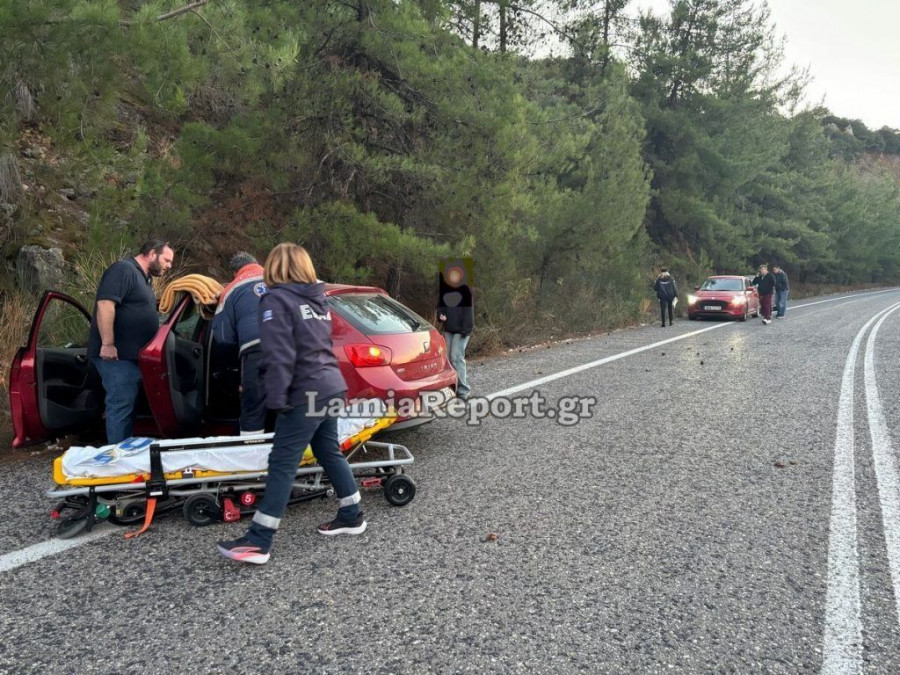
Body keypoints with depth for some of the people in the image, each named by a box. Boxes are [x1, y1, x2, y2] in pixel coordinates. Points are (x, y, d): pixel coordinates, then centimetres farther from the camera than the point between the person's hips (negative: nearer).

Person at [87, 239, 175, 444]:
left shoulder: (144, 278, 20)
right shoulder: (124, 269, -11)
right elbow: (105, 304, -22)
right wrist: (107, 344, -25)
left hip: (133, 354, 10)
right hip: (116, 354, -10)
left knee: (129, 405, 13)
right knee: (121, 404, -8)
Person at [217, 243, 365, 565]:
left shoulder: (276, 300, -8)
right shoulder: (317, 299, 15)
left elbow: (279, 355, -18)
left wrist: (276, 397, -18)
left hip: (306, 394, -8)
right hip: (331, 387, 8)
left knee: (282, 464, -6)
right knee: (329, 452, 20)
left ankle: (258, 542, -2)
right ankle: (352, 515, 29)